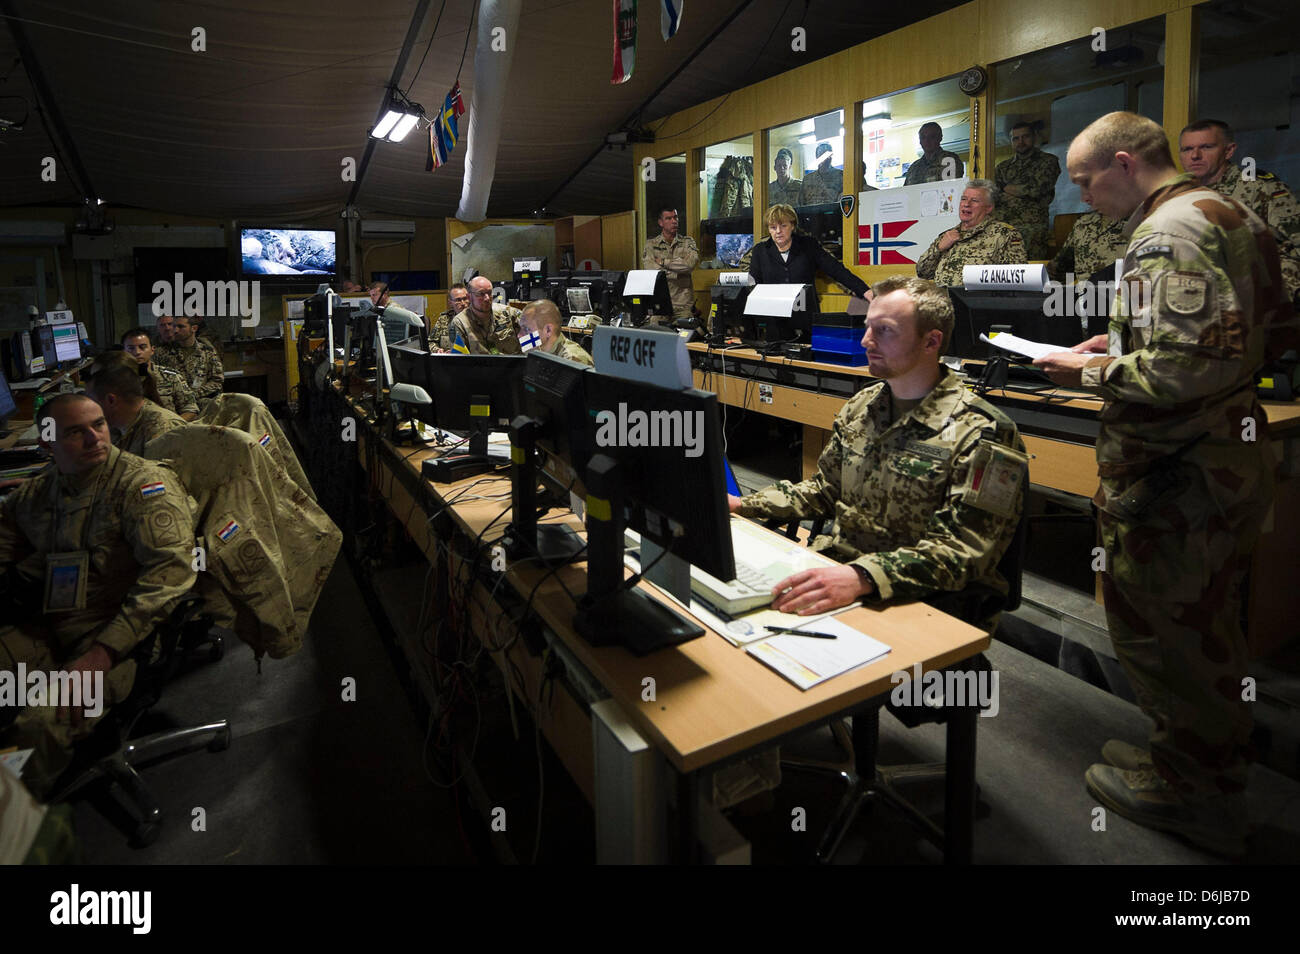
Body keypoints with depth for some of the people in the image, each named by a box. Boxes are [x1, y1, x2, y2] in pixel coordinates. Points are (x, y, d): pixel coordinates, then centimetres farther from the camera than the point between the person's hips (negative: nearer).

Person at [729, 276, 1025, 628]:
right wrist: (743, 506, 6)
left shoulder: (982, 434, -13)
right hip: (837, 563, 7)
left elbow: (960, 551, -22)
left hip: (918, 601, -6)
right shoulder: (861, 406, 10)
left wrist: (862, 578, -38)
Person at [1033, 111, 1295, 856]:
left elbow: (1185, 370, -30)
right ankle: (1215, 763, 40)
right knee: (1209, 625, 22)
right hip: (1233, 453, 10)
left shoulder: (1167, 234, -19)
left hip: (1176, 475, -10)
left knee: (1159, 630, 5)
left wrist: (1093, 372, -14)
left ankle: (1192, 793, 22)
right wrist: (1126, 342, 13)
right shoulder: (1232, 215, 13)